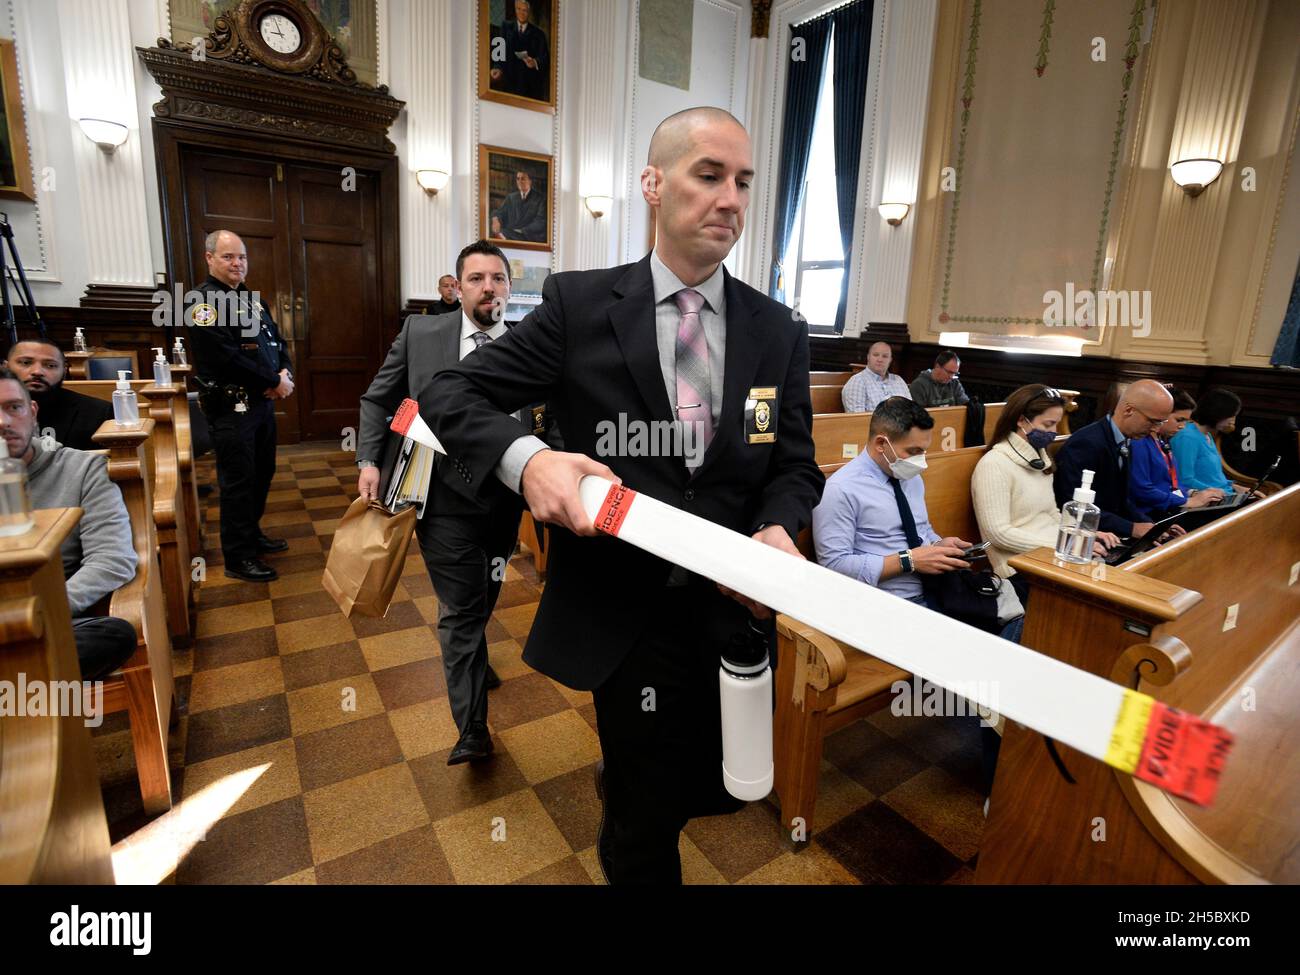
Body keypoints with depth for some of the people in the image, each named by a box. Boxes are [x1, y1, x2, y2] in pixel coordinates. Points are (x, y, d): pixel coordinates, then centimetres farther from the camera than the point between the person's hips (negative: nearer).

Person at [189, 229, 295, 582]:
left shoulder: (253, 299, 15)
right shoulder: (204, 301, -12)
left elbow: (276, 342, 15)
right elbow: (227, 358, -22)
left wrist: (286, 374, -6)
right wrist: (274, 382, -15)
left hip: (263, 402, 8)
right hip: (230, 408, -8)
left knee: (263, 473, 17)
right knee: (238, 481, -2)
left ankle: (252, 533, 34)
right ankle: (238, 558, 8)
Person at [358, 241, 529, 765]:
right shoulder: (420, 333, -2)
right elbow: (378, 400, 7)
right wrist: (369, 459, -3)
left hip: (503, 499, 2)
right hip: (445, 498, -2)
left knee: (483, 599, 22)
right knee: (461, 608, 1)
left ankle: (471, 658, 53)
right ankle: (472, 730, 12)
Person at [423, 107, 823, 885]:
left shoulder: (780, 331, 2)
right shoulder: (580, 304, -7)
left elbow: (795, 463, 4)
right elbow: (451, 394, -6)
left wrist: (778, 527, -18)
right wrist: (527, 457, -27)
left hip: (733, 607, 4)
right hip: (623, 612, -3)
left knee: (721, 790, 23)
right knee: (646, 832, 14)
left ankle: (623, 778, 55)